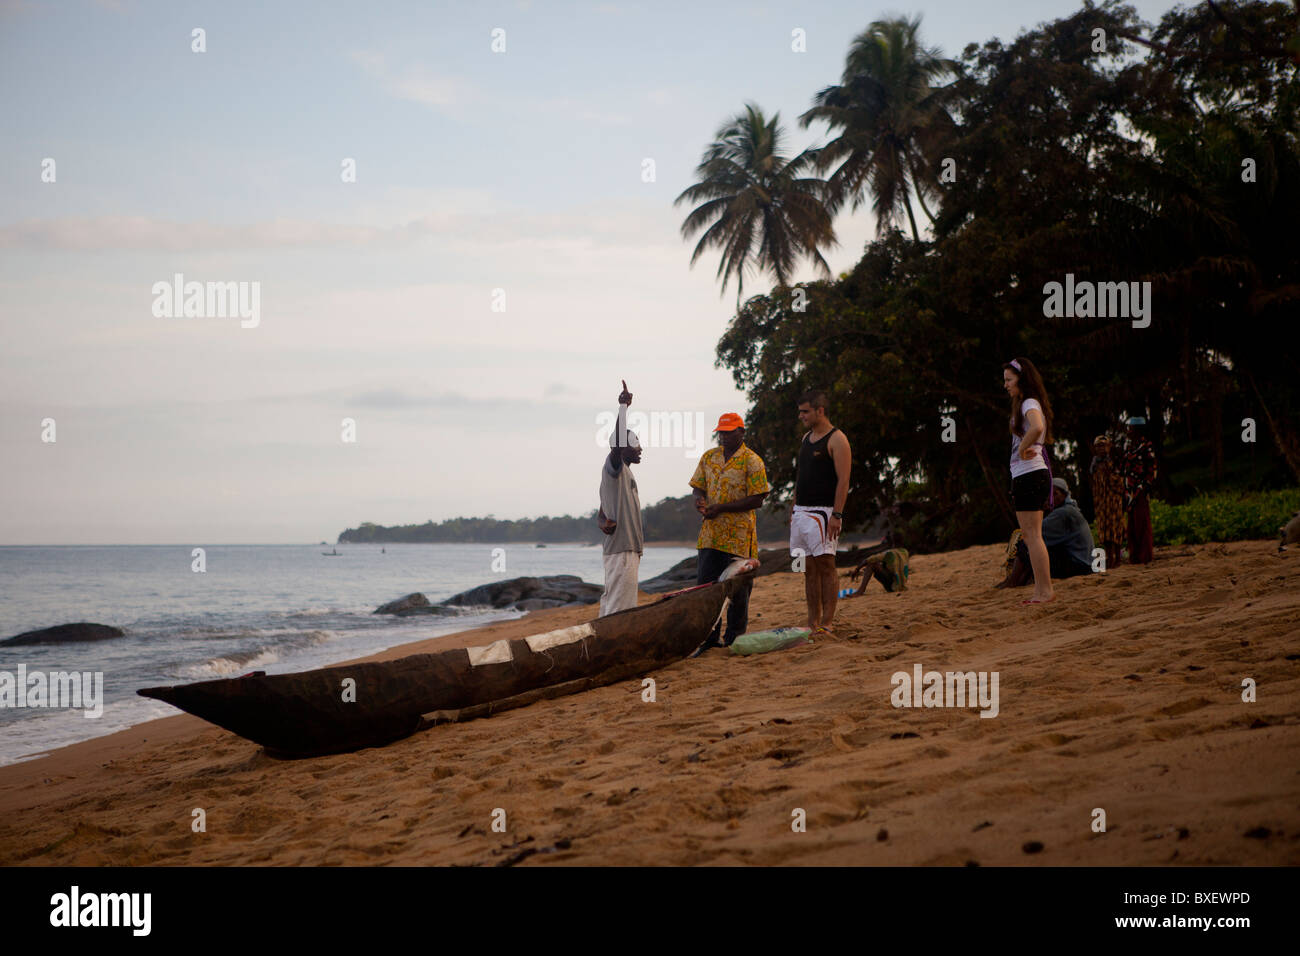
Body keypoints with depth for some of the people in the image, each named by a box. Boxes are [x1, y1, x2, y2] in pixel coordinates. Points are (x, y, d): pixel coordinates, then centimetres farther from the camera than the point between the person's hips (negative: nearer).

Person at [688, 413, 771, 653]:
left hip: (739, 535, -5)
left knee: (737, 587, 3)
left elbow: (757, 499, -12)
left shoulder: (752, 461, -7)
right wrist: (700, 499, -10)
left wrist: (720, 508, -17)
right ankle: (709, 636, 9)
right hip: (710, 534, 5)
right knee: (705, 583, 2)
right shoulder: (709, 457, 12)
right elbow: (697, 486, 16)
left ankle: (735, 637, 13)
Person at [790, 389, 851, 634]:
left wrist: (837, 515, -20)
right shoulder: (806, 437, 17)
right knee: (809, 568, 8)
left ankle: (826, 623, -7)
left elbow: (843, 480, -14)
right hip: (801, 511, 8)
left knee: (825, 565, -8)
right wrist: (794, 508, 17)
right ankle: (812, 623, 10)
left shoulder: (836, 439, -9)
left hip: (822, 512, -8)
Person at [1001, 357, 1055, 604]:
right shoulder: (1025, 404, 19)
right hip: (1025, 475, 10)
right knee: (1029, 535, 10)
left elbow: (1037, 428, -33)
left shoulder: (1030, 404, -12)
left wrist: (1023, 449, -21)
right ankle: (1040, 589, 12)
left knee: (1033, 535, -10)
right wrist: (1026, 448, 9)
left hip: (1030, 474, -10)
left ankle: (1045, 589, -10)